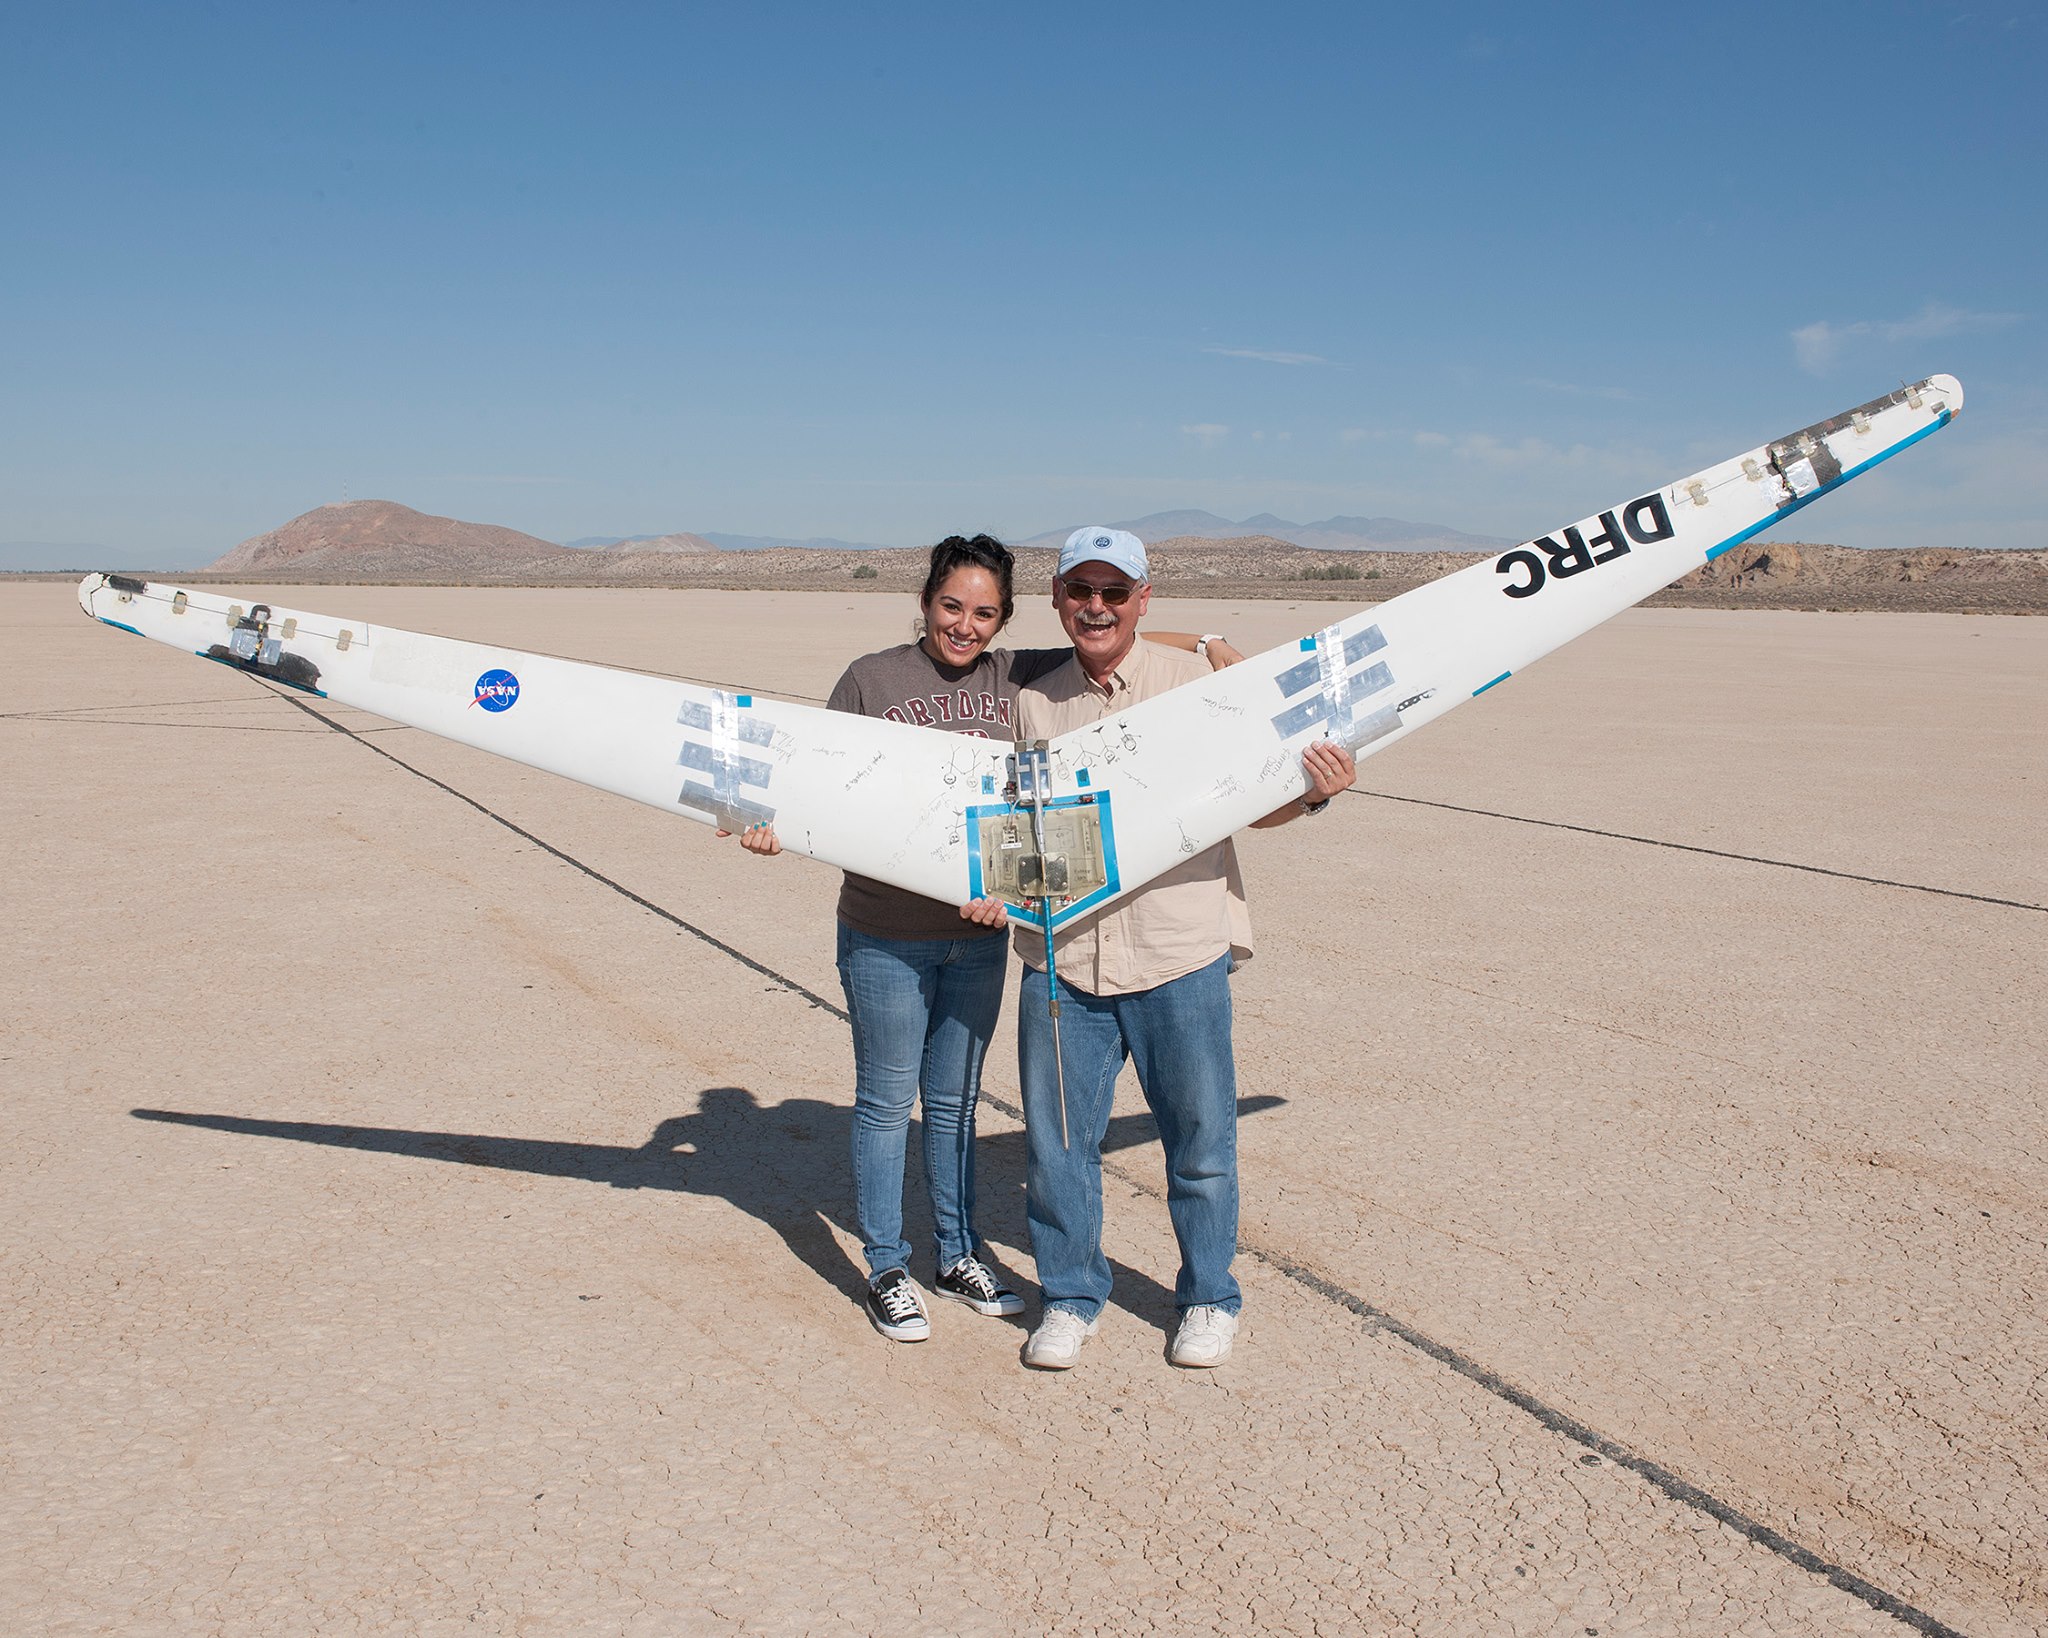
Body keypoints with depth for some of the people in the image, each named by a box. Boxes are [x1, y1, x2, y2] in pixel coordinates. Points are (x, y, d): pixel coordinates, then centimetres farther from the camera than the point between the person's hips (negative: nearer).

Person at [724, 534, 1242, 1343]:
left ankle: (958, 1256, 34)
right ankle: (886, 1271, 25)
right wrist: (777, 825, -22)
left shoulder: (1016, 680, 3)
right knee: (886, 1102, 10)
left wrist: (1206, 646, 4)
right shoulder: (871, 679, -6)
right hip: (886, 935, -3)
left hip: (980, 932, 4)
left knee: (954, 1099, 18)